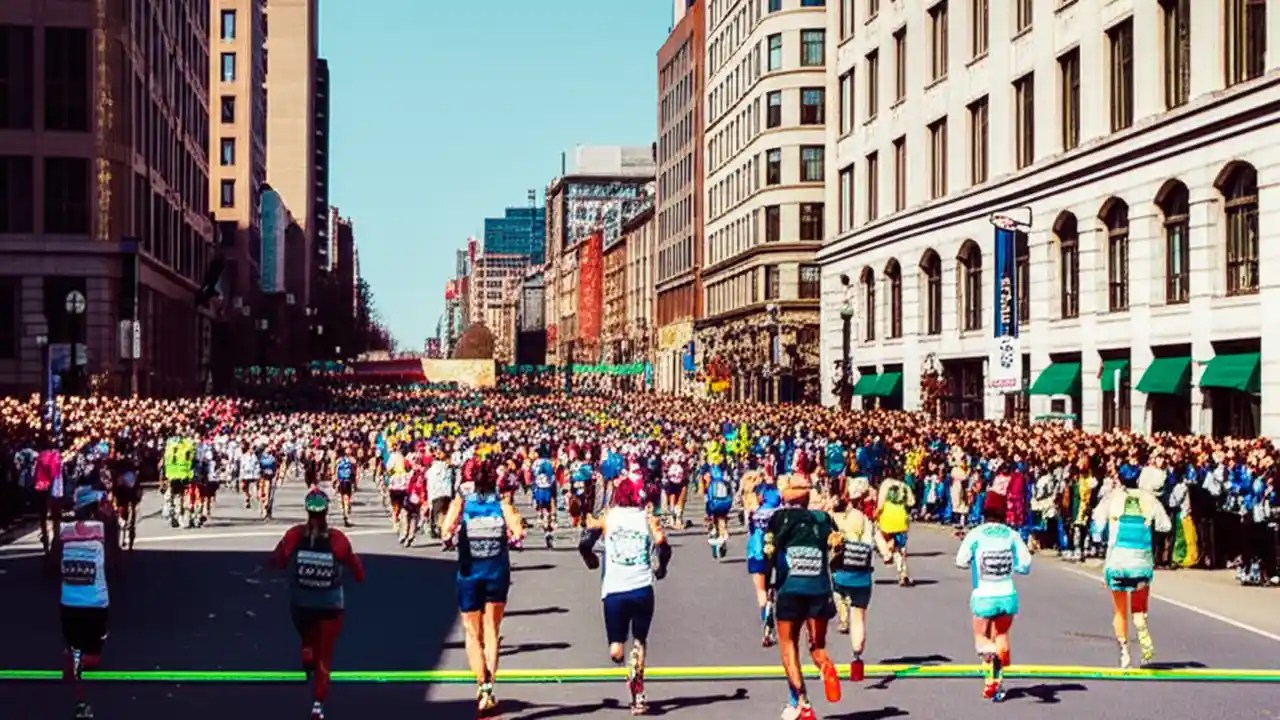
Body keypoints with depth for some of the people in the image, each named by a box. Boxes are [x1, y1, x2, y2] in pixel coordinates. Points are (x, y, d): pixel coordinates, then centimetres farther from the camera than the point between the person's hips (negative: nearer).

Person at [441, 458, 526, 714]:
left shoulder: (461, 501, -3)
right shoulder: (502, 503, -2)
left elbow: (448, 529, -20)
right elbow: (517, 531, -16)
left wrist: (449, 537, 1)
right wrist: (514, 535, 6)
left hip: (469, 573, 0)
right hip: (497, 572, 1)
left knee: (473, 632, 10)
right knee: (492, 628, 14)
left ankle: (482, 685, -4)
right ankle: (489, 682, 1)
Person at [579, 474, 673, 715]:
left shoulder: (606, 518, 5)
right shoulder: (649, 519, 5)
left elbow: (584, 543, -7)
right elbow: (663, 545, -9)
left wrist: (591, 561, 13)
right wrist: (661, 569, 10)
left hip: (613, 591, 0)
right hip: (642, 589, 0)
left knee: (616, 648, 9)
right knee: (639, 641, 17)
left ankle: (617, 647, -26)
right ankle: (637, 697, 9)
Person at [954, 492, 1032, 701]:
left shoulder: (975, 534, -9)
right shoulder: (1012, 535, -3)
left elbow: (962, 561, -13)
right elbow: (1025, 565, -1)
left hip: (984, 596, -2)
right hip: (1008, 595, 2)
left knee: (981, 637, 12)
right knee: (1002, 635, 19)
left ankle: (989, 652, -22)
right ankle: (998, 681, 18)